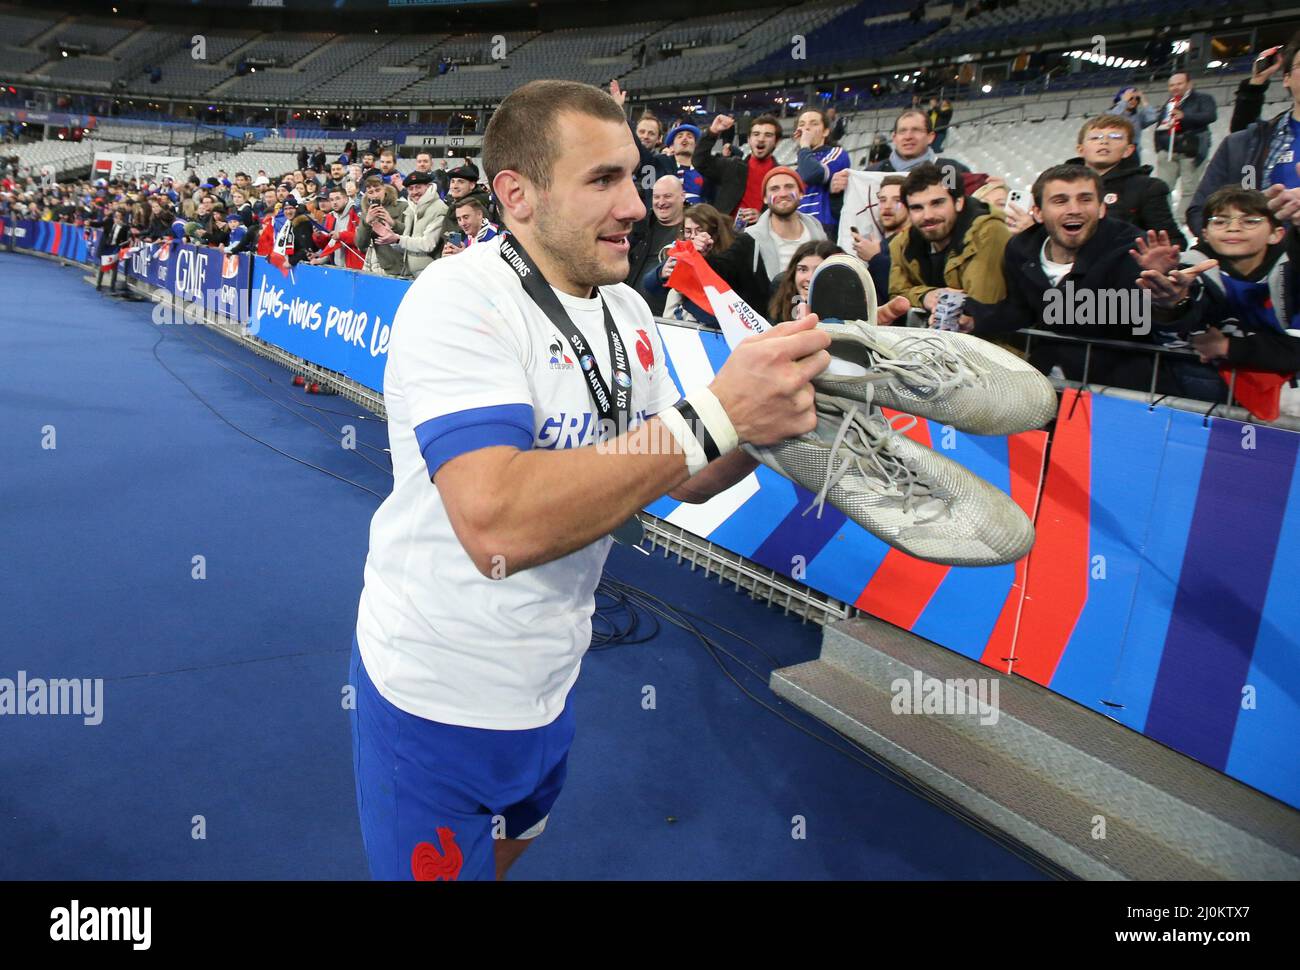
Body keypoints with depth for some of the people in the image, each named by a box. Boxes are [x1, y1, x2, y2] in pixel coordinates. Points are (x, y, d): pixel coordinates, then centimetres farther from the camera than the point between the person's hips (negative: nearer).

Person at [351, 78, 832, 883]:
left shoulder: (627, 310, 1)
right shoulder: (461, 298, -24)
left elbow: (682, 478, 6)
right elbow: (496, 524, -37)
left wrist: (768, 426, -14)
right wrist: (717, 414, -38)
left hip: (549, 685, 7)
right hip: (440, 701, -6)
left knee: (508, 854, 28)